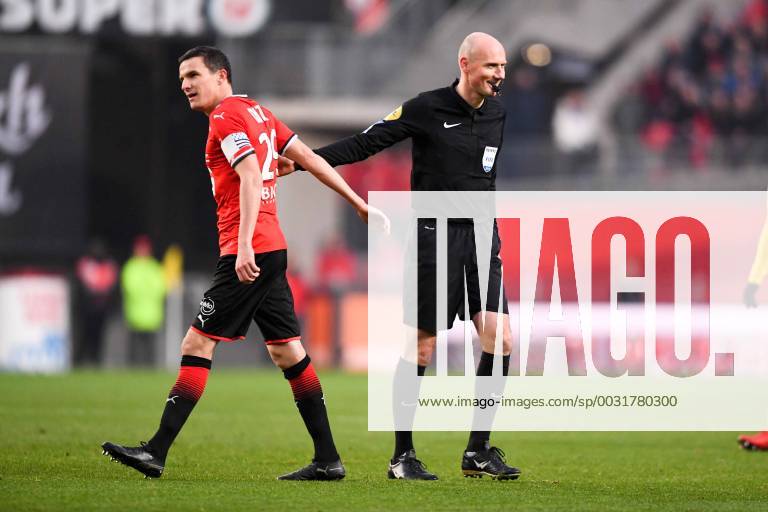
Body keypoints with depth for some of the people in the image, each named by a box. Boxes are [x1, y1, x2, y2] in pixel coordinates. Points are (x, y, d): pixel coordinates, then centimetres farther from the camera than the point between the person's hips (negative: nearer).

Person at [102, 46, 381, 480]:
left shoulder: (226, 116, -8)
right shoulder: (257, 111, 18)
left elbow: (251, 176, -20)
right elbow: (309, 158, 19)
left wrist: (244, 245, -29)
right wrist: (359, 203, 23)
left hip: (250, 254, -9)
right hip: (272, 249, 9)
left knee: (198, 344, -9)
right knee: (287, 351, 9)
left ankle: (156, 452, -12)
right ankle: (328, 460, 9)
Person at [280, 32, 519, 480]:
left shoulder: (497, 113, 10)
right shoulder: (428, 109, -7)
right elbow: (365, 144, -7)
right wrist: (302, 160, -15)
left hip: (481, 240, 5)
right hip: (435, 237, -5)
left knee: (500, 338, -8)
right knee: (422, 346, -3)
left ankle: (479, 452, 1)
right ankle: (403, 456, 6)